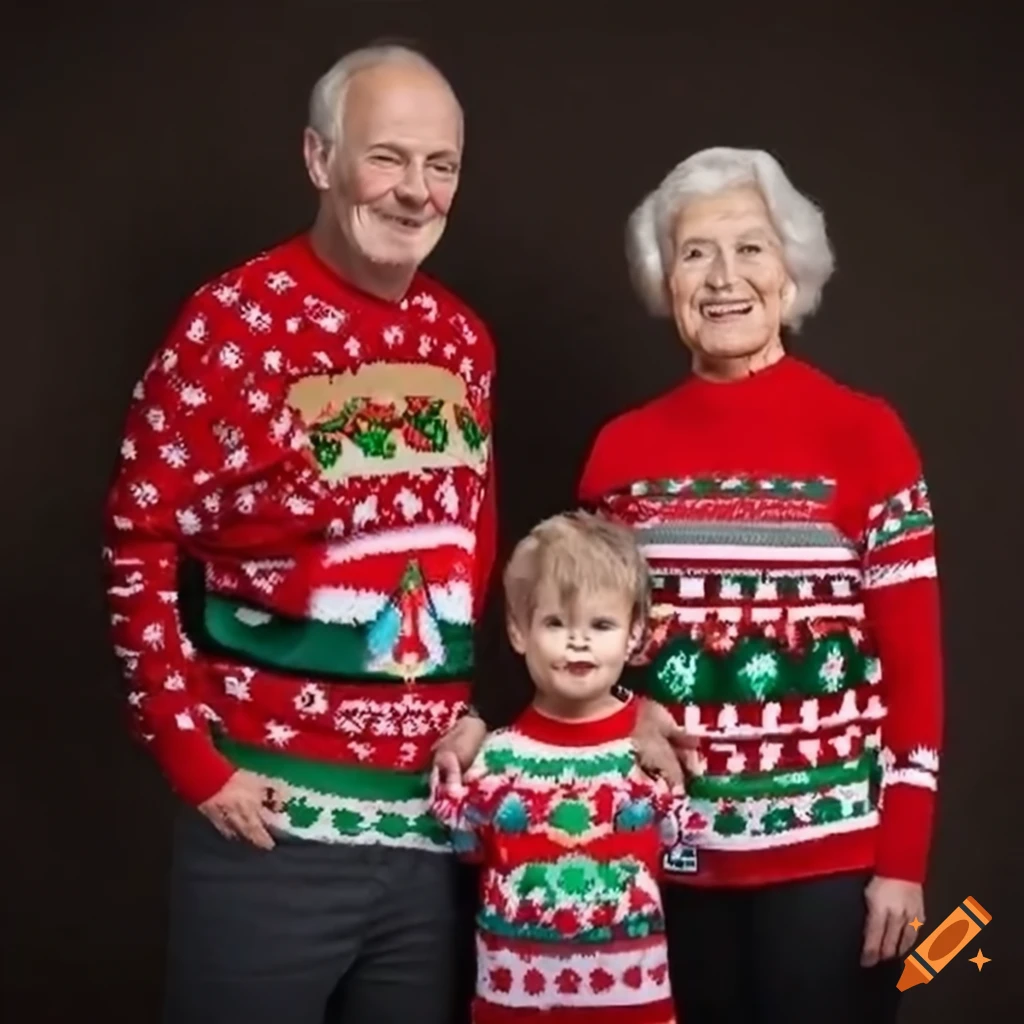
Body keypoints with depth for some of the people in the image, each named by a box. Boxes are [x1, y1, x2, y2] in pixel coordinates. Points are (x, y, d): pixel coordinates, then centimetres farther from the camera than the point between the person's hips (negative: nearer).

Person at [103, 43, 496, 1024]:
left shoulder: (460, 337, 8)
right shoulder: (237, 318, -9)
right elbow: (141, 542, -9)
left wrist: (479, 709, 7)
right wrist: (193, 758, -11)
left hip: (433, 818, 5)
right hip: (272, 817, -5)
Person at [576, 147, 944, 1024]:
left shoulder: (864, 435, -3)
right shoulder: (623, 450, 5)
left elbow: (915, 660, -4)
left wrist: (902, 859, -7)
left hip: (828, 856, -2)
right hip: (667, 856, 3)